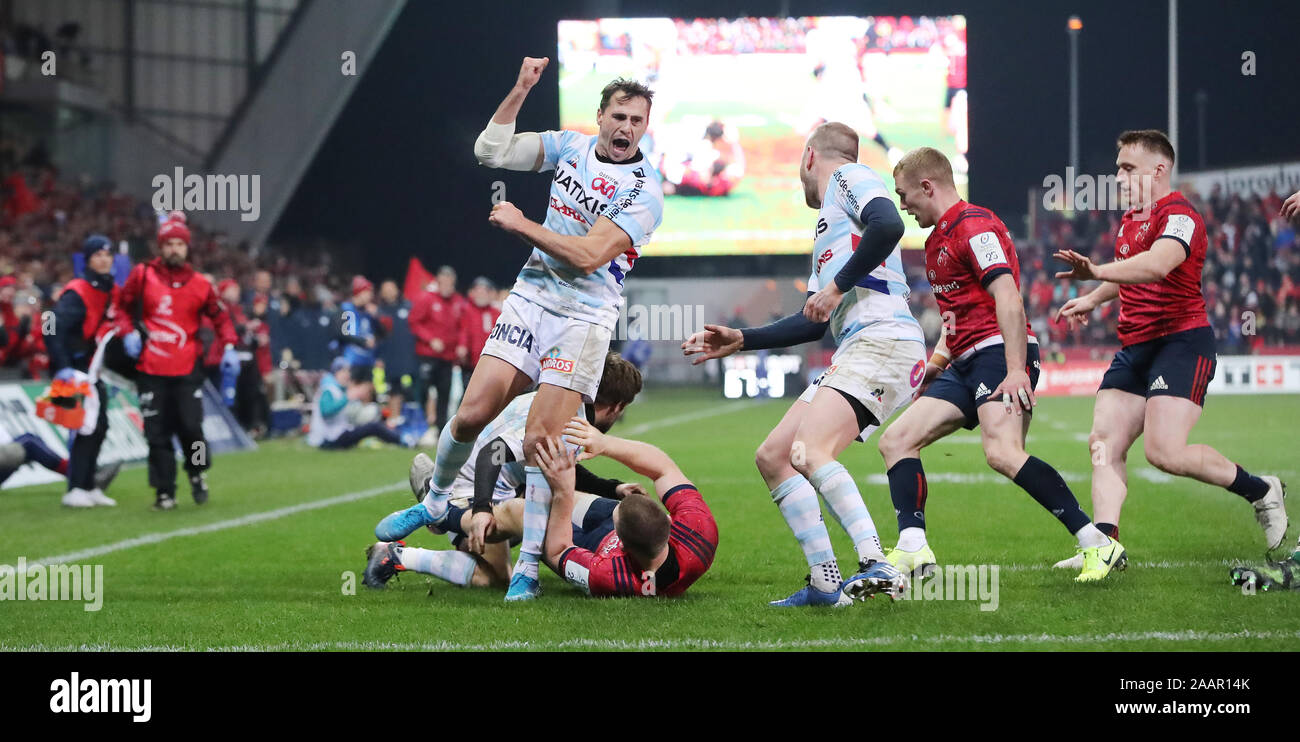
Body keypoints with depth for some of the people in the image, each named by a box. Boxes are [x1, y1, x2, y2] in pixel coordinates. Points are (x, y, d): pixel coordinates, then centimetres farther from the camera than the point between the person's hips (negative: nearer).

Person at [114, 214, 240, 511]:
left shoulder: (199, 284, 4)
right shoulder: (142, 275, 2)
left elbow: (220, 316, 12)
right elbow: (121, 306, 11)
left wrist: (228, 347, -2)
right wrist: (129, 332, -5)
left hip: (187, 371, 0)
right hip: (151, 370, 0)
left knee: (191, 427, -5)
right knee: (157, 433, 1)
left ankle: (197, 473, 24)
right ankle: (165, 492, 10)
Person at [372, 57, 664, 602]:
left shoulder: (644, 191, -11)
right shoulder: (571, 146, 6)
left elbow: (589, 255, -19)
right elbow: (490, 150, 6)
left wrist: (520, 225, -11)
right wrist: (521, 90, -4)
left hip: (583, 317, -4)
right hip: (530, 298, 4)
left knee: (539, 440, -13)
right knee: (471, 415, -3)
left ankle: (528, 566, -3)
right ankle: (434, 501, 24)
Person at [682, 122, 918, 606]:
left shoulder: (848, 177, 3)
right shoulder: (826, 223, 30)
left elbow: (888, 225, -20)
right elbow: (815, 323, 32)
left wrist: (839, 286, -15)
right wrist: (740, 341, 32)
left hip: (884, 341, -10)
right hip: (852, 351, 10)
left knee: (808, 452, -27)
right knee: (773, 457, 7)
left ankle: (879, 567, -33)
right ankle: (825, 584, 3)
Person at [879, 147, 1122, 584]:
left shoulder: (974, 226, -10)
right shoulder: (940, 238, 23)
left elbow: (1008, 298, -20)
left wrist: (1016, 371, -28)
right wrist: (937, 362, 22)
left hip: (1000, 352, -11)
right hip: (966, 364, 11)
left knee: (1002, 453, -29)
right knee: (896, 440, 2)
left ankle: (1098, 545, -27)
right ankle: (912, 549, -6)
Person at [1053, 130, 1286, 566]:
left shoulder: (1179, 215, -13)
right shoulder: (1130, 220, 18)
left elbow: (1157, 264, -34)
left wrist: (1099, 272, -45)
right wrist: (1093, 299, 30)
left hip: (1181, 342, -9)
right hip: (1135, 348, 9)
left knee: (1164, 452, -19)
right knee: (1104, 444, -4)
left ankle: (1260, 492, 1)